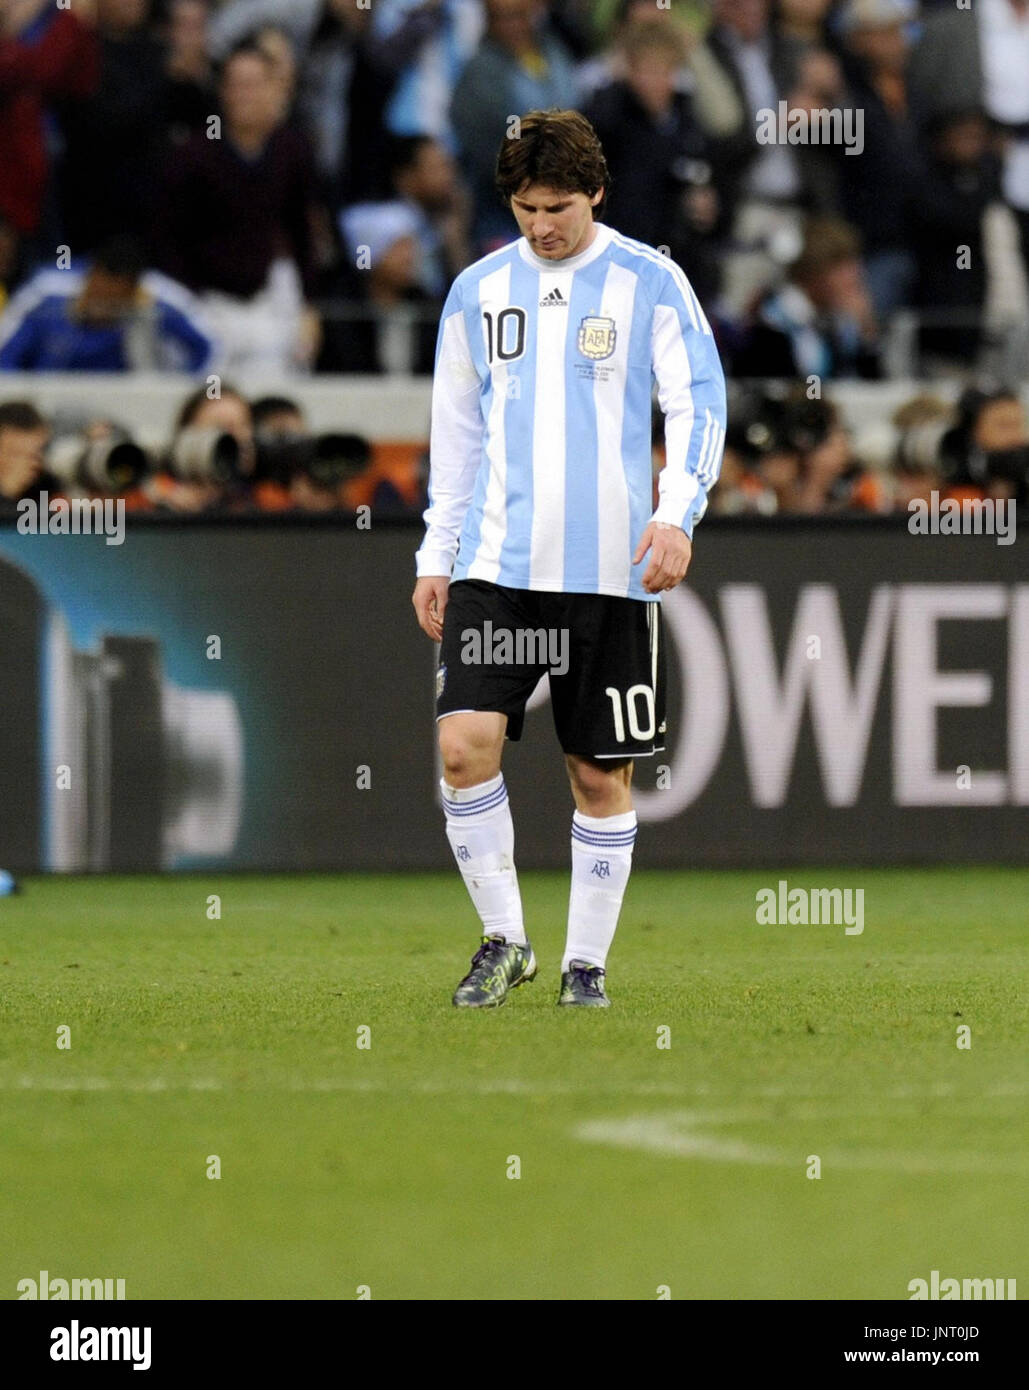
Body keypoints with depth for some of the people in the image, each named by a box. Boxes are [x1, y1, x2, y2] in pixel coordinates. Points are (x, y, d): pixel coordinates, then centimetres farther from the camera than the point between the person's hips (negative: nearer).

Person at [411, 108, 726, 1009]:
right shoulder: (479, 291, 10)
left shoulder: (650, 282, 0)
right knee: (465, 744, -13)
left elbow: (699, 405, -4)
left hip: (611, 571, -2)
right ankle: (505, 940, 2)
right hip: (496, 563, 2)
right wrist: (436, 557, 13)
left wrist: (676, 513, -19)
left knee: (602, 774, 3)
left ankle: (587, 962, 15)